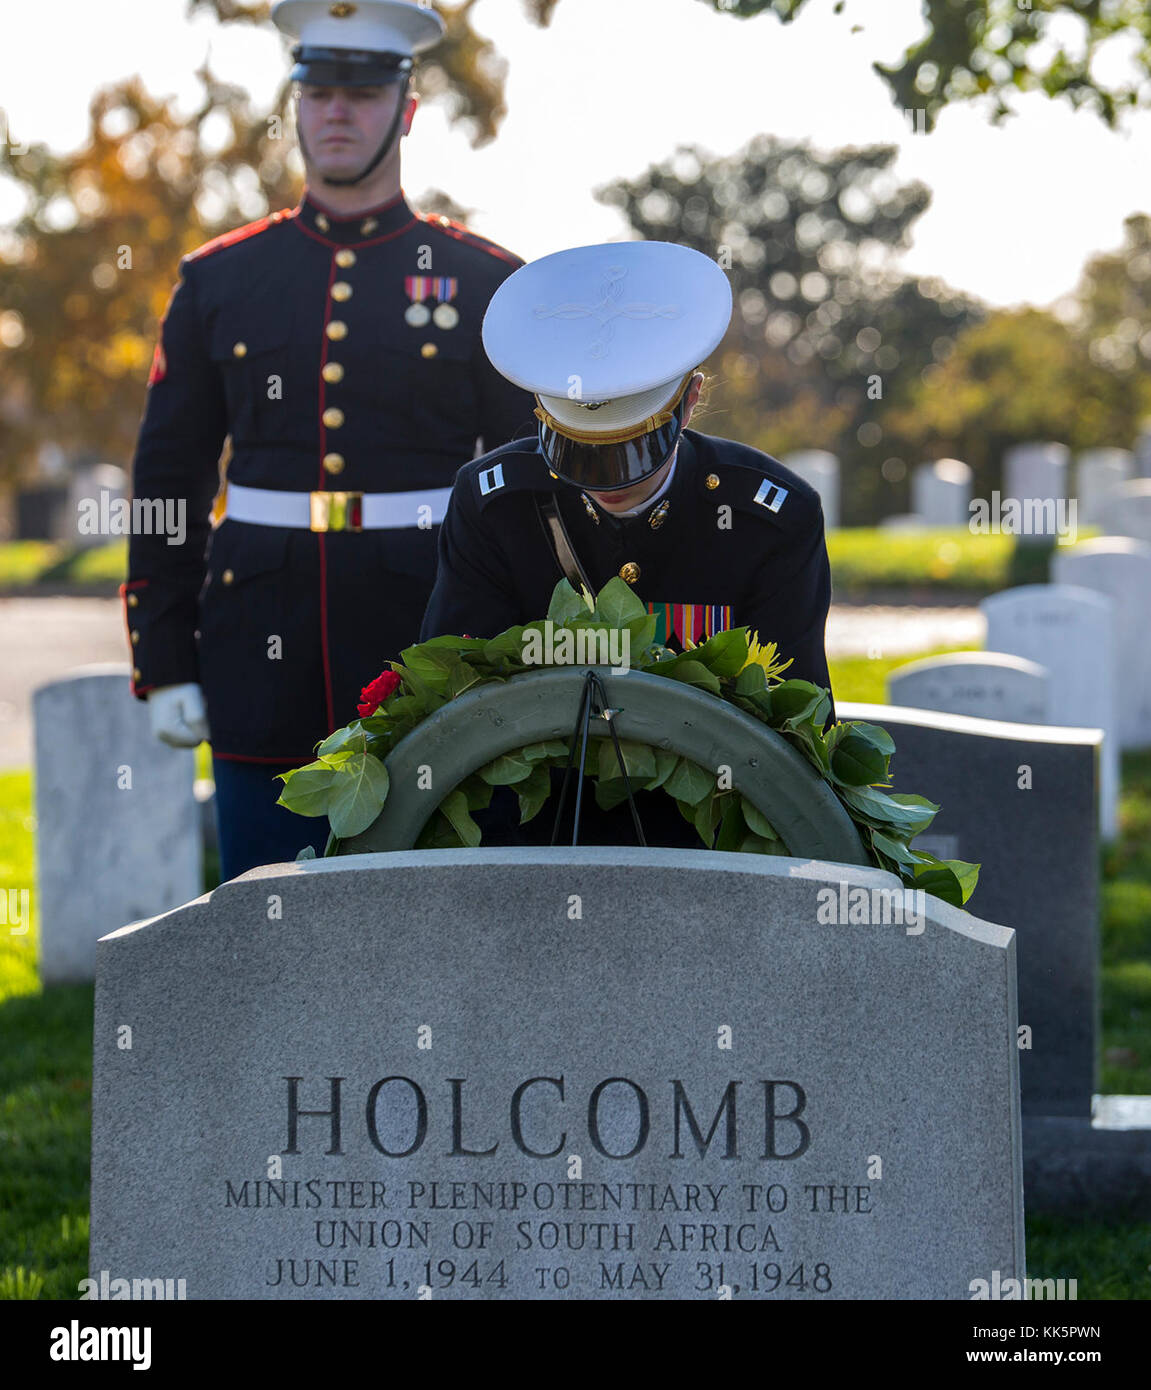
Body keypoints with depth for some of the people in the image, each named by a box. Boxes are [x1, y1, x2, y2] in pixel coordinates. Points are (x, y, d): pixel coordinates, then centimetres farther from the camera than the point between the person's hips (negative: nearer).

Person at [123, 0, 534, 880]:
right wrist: (163, 666, 3)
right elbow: (167, 483, 10)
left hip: (431, 649, -1)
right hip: (265, 662, 1)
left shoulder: (482, 283, 4)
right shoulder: (219, 281, 8)